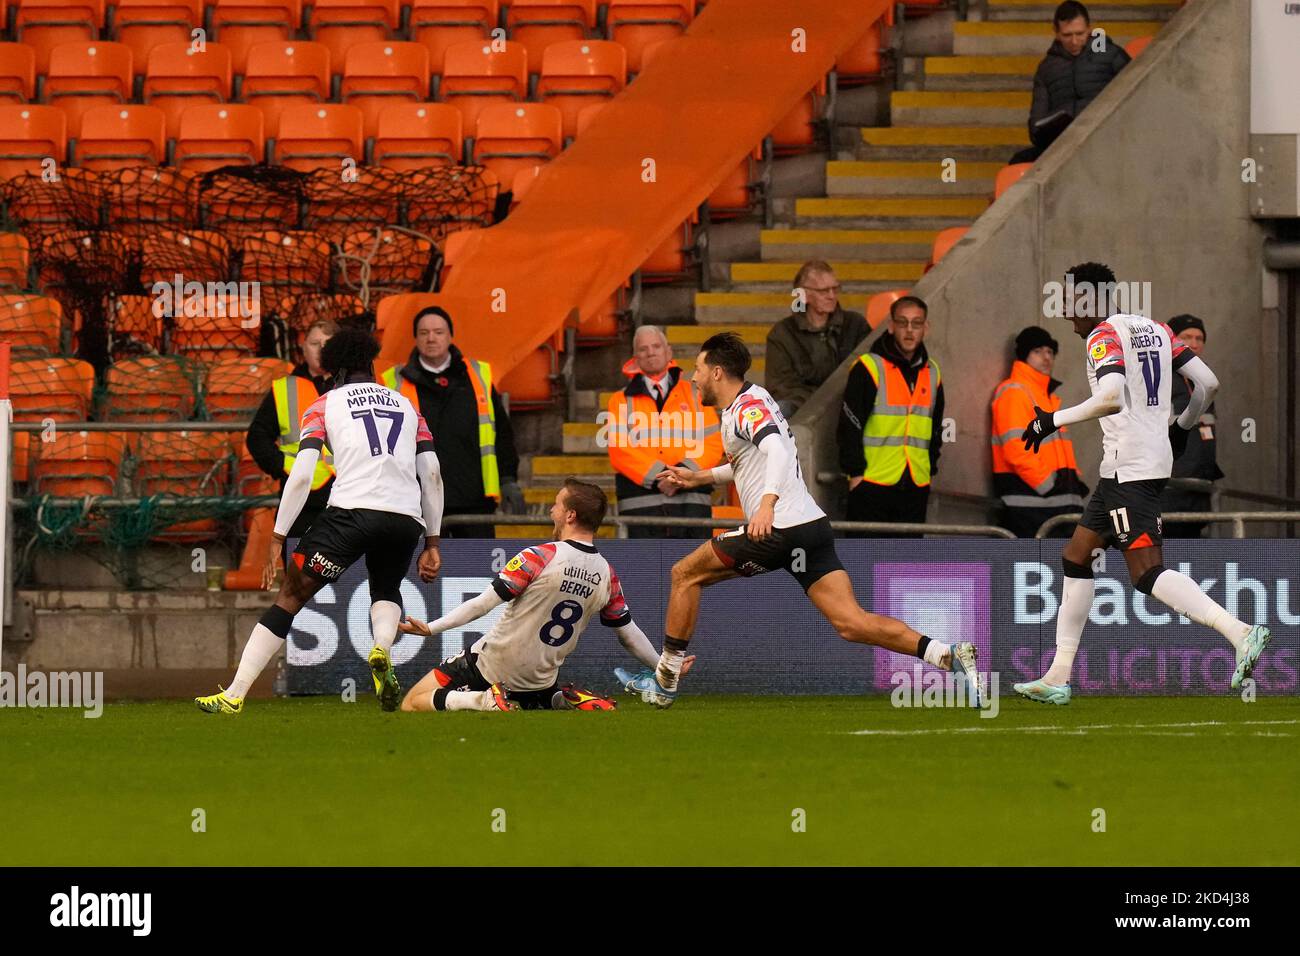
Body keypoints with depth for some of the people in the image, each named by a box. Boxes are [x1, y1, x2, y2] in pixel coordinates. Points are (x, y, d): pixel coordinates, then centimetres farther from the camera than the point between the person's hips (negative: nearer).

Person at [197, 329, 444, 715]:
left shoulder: (326, 404, 14)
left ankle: (234, 695, -1)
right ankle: (382, 650, -2)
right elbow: (433, 475, 17)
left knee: (291, 595, 5)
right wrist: (431, 544, 21)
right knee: (387, 590, 32)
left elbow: (301, 474, 2)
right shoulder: (406, 406, 24)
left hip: (352, 509, -3)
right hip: (406, 518, 3)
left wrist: (277, 539, 4)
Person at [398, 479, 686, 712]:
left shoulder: (538, 557, -17)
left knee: (413, 703, 4)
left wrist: (431, 628, -13)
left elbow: (484, 603, -18)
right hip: (541, 679, 5)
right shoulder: (606, 574, -1)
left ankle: (484, 701, -18)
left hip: (490, 667, -5)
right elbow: (629, 634, 8)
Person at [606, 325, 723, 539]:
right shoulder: (621, 401, 14)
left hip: (691, 501, 1)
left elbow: (713, 443, 6)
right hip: (641, 502, -1)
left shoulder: (694, 393, 16)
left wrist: (684, 472, -12)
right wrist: (656, 476, -14)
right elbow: (619, 450, 0)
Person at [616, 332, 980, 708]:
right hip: (812, 525, 9)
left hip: (779, 529, -9)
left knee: (685, 575, 7)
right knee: (851, 623, -2)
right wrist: (702, 477, 39)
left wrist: (767, 503, -41)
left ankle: (665, 682, 12)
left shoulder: (747, 405, -8)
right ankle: (948, 655, -18)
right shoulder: (752, 401, 22)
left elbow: (777, 449, -27)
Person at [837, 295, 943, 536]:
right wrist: (855, 471, -11)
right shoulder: (869, 368, -5)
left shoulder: (931, 373, 13)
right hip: (871, 485, -5)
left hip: (916, 486, 5)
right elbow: (849, 424, -7)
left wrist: (931, 469, 14)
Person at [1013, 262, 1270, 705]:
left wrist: (1053, 420, -15)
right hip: (1156, 456, 10)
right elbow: (1208, 384, 14)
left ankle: (1240, 632, -28)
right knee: (1076, 558, 16)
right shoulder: (1156, 330, 16)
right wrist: (1182, 426, 30)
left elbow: (1111, 398, -25)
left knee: (1148, 573, -15)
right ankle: (1058, 678, 17)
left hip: (1129, 466, -10)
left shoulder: (1104, 336, -9)